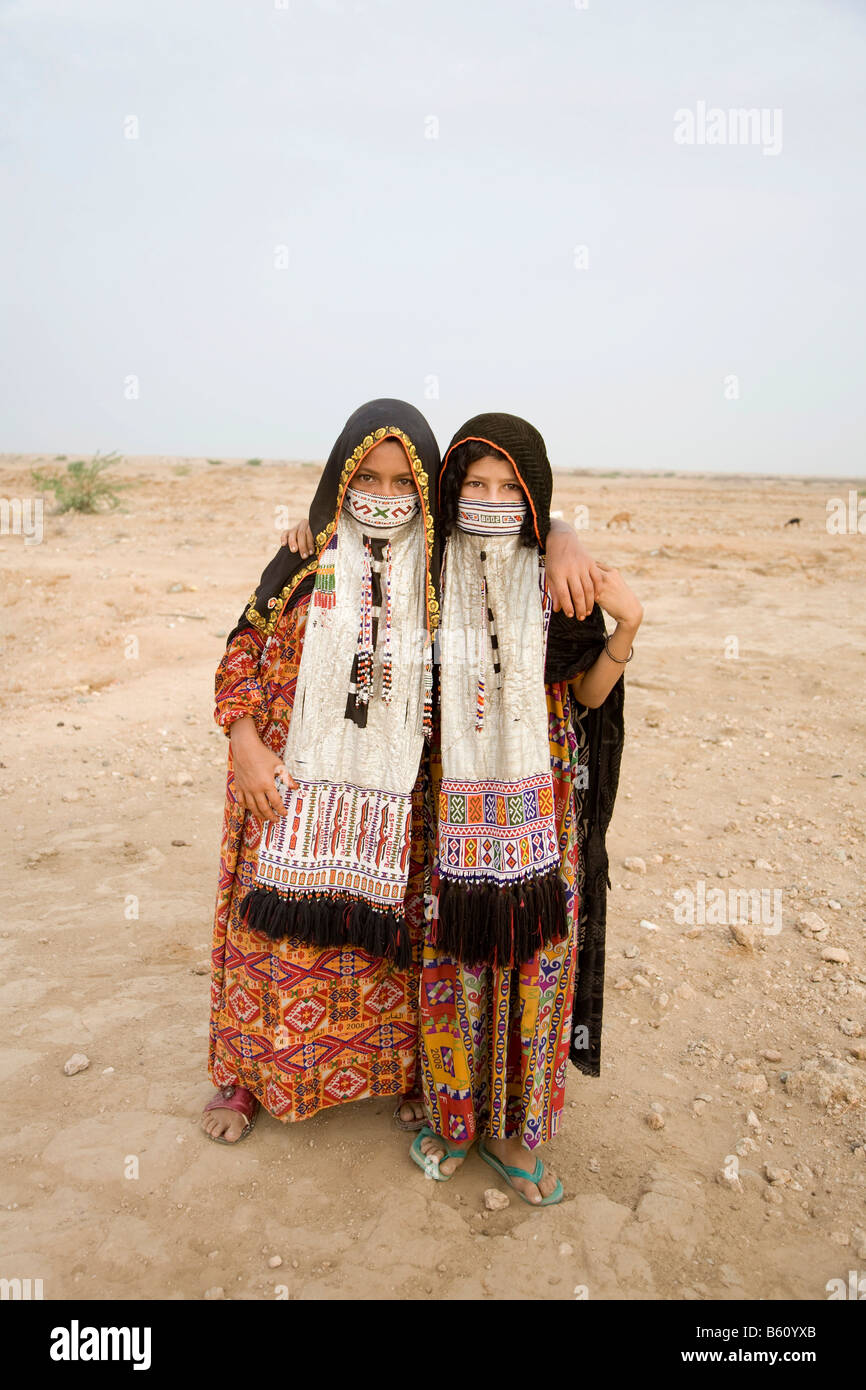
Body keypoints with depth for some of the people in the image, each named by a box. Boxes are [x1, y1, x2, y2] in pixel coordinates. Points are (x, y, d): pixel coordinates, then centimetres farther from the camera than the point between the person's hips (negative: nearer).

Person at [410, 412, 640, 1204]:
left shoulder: (557, 584, -3)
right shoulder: (432, 576, -3)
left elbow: (589, 695, 1)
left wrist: (627, 627, -15)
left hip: (537, 802, 1)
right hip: (452, 800, 0)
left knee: (536, 954, 8)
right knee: (452, 955, 9)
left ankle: (511, 1127, 30)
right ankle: (452, 1113, 33)